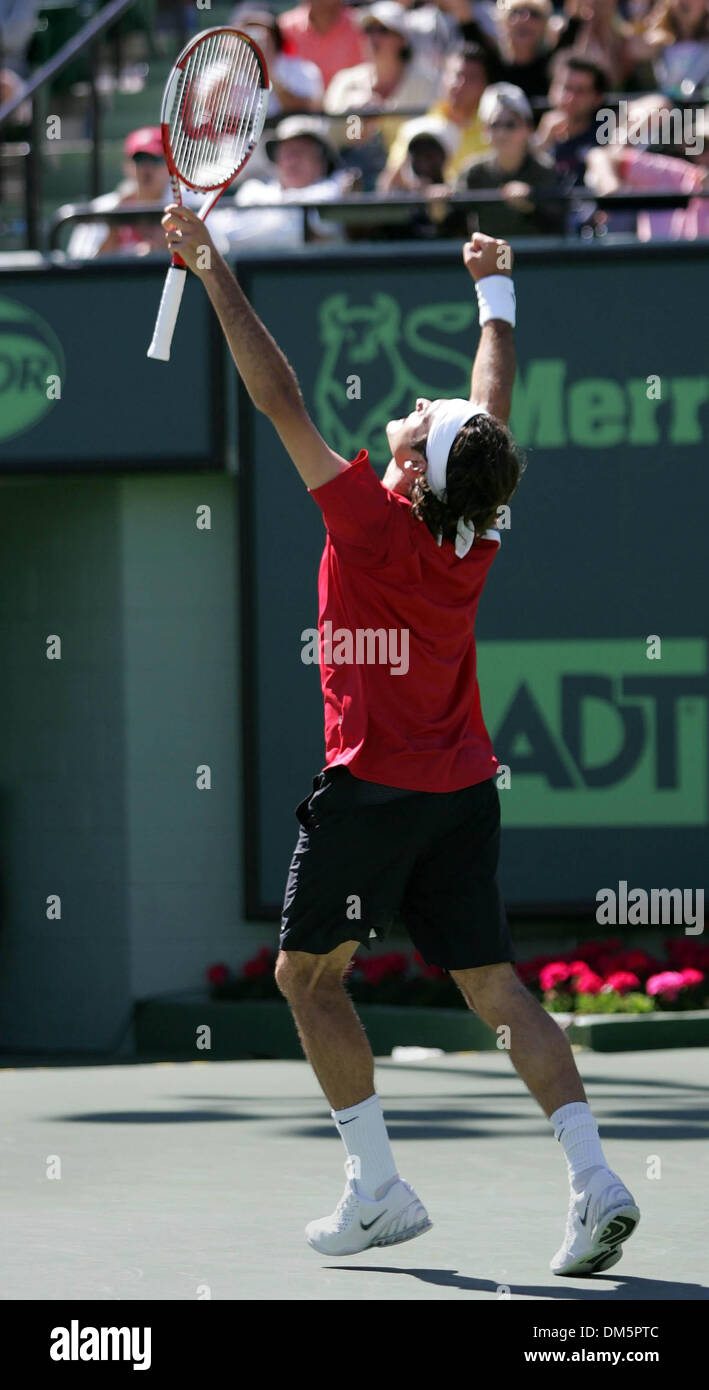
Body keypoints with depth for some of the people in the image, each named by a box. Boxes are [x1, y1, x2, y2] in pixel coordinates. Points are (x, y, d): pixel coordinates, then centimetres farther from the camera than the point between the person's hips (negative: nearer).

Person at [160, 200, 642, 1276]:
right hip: (464, 790, 6)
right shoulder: (477, 533, -1)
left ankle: (378, 1189, 5)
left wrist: (215, 271, -14)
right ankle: (593, 1178, -11)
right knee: (495, 987, 4)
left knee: (309, 974, 10)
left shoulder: (373, 524, -17)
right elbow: (496, 404, 17)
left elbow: (282, 401, -17)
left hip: (374, 787, -6)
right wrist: (495, 293, 30)